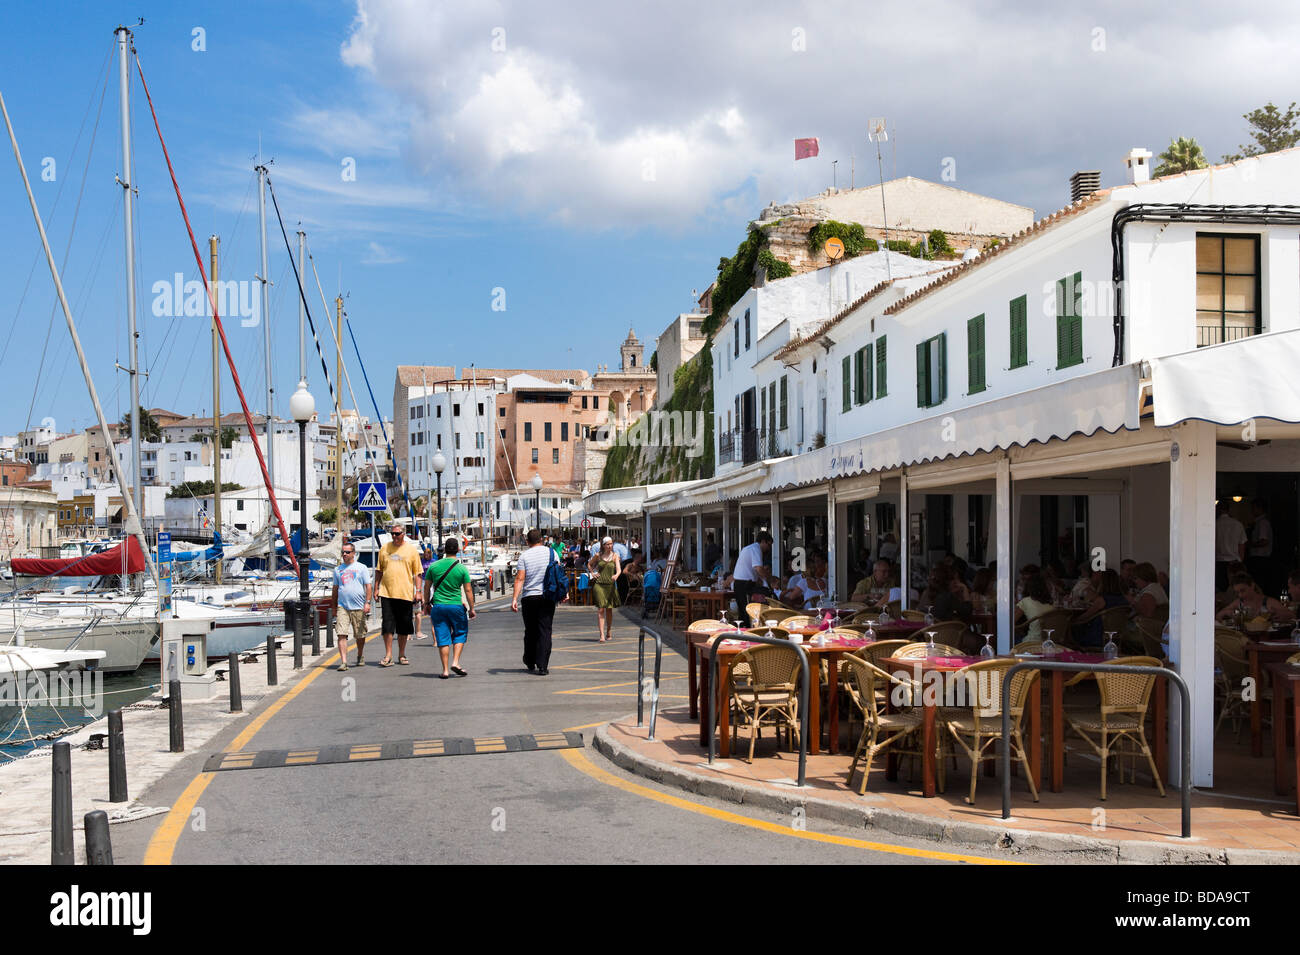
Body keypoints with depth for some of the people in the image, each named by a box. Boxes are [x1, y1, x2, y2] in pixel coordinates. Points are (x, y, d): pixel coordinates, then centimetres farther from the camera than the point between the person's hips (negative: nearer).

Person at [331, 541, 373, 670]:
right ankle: (343, 661, -15)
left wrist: (367, 603, -9)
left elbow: (368, 586, 2)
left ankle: (360, 656, 31)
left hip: (358, 607, -2)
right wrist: (334, 607, 18)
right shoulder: (338, 570, 14)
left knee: (360, 635, 9)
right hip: (342, 606, 2)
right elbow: (335, 589, 20)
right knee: (342, 634, -12)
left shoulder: (361, 568, 5)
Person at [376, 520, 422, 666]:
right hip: (386, 593, 1)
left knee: (404, 627, 6)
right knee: (388, 625, -5)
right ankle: (388, 655, -1)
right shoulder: (385, 548, 9)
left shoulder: (411, 549, 4)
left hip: (405, 593, -1)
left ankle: (402, 655, 18)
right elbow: (379, 570, 15)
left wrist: (418, 590, -3)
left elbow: (417, 573, 5)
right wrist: (376, 588, 10)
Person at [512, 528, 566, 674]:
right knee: (544, 631, 1)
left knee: (530, 631, 14)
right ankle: (542, 666, -6)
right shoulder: (550, 552, 2)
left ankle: (530, 662, 27)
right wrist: (564, 592, 4)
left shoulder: (524, 556, -1)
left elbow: (520, 578, -7)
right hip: (547, 596, 0)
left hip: (528, 597, 0)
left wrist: (515, 598, -9)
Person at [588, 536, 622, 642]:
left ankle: (609, 632, 27)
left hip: (610, 585, 1)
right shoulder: (598, 555, 4)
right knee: (601, 609, -10)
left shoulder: (615, 556, 4)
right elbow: (589, 564, 21)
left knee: (609, 609, 9)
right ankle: (602, 635, -15)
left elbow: (619, 569, -9)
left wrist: (616, 575, -30)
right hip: (599, 584, -1)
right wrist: (592, 574, 6)